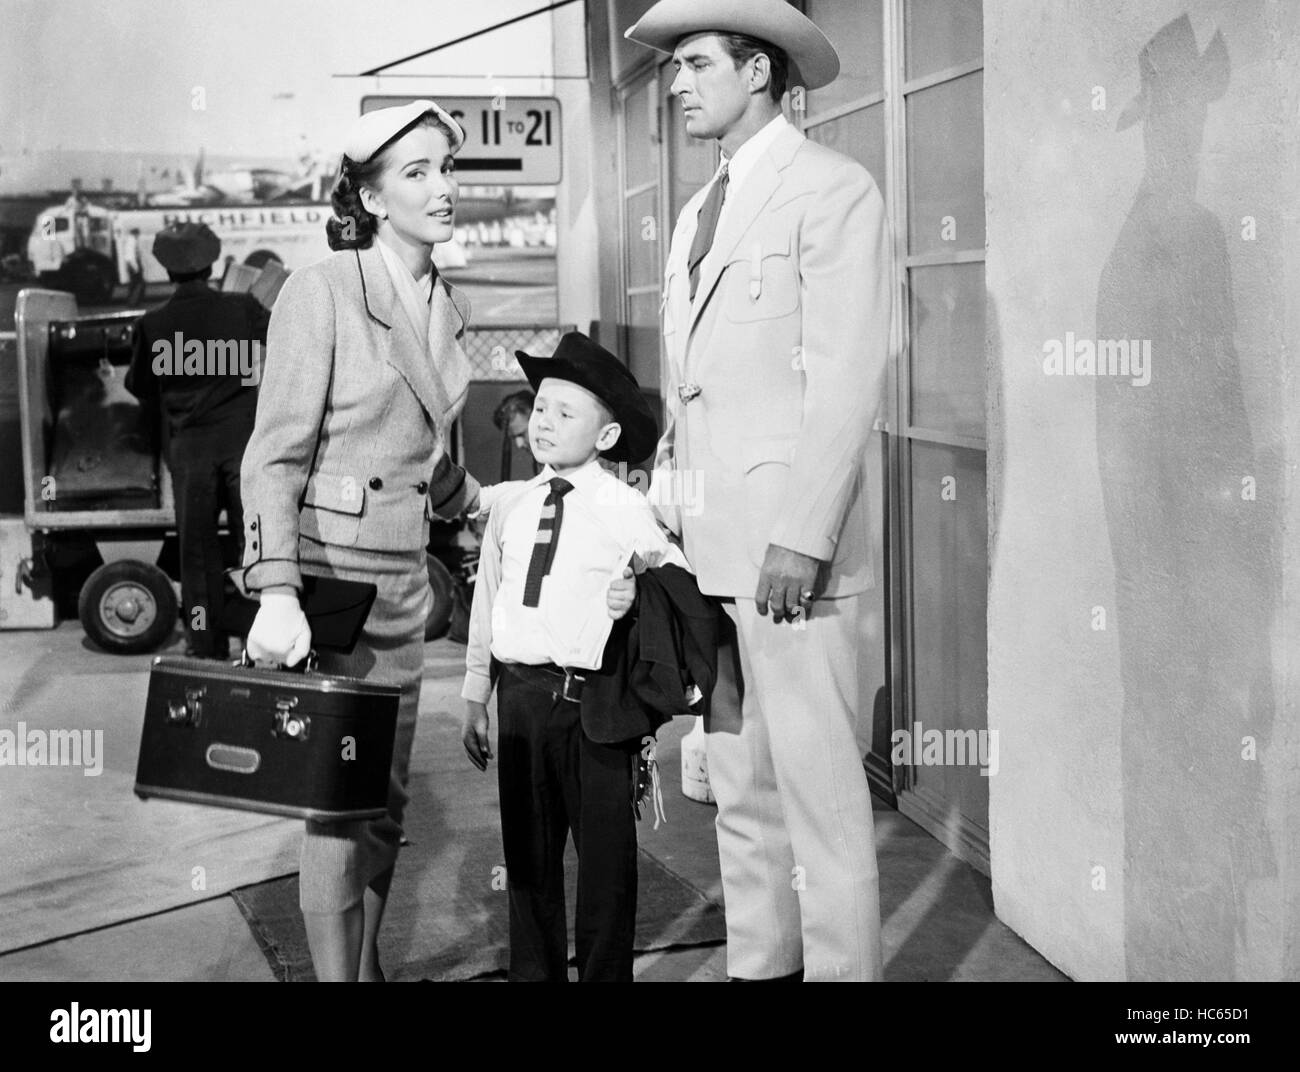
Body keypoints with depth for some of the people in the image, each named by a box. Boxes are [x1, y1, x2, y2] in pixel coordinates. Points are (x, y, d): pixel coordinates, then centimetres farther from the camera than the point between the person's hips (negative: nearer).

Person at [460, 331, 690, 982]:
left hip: (594, 701, -4)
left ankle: (604, 974, 19)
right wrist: (476, 697, 16)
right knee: (527, 851, 13)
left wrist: (641, 597, -24)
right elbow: (486, 604, 14)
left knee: (604, 852, 4)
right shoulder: (510, 505, 8)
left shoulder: (625, 510, -5)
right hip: (522, 695, 4)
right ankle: (533, 972, 28)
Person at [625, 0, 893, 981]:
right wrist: (664, 511, 10)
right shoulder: (699, 216, 20)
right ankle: (759, 964, 23)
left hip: (789, 547, -8)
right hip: (710, 547, 8)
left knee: (821, 796, -4)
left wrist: (801, 537, -17)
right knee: (741, 792, 13)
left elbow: (847, 380, -12)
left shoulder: (833, 191, -4)